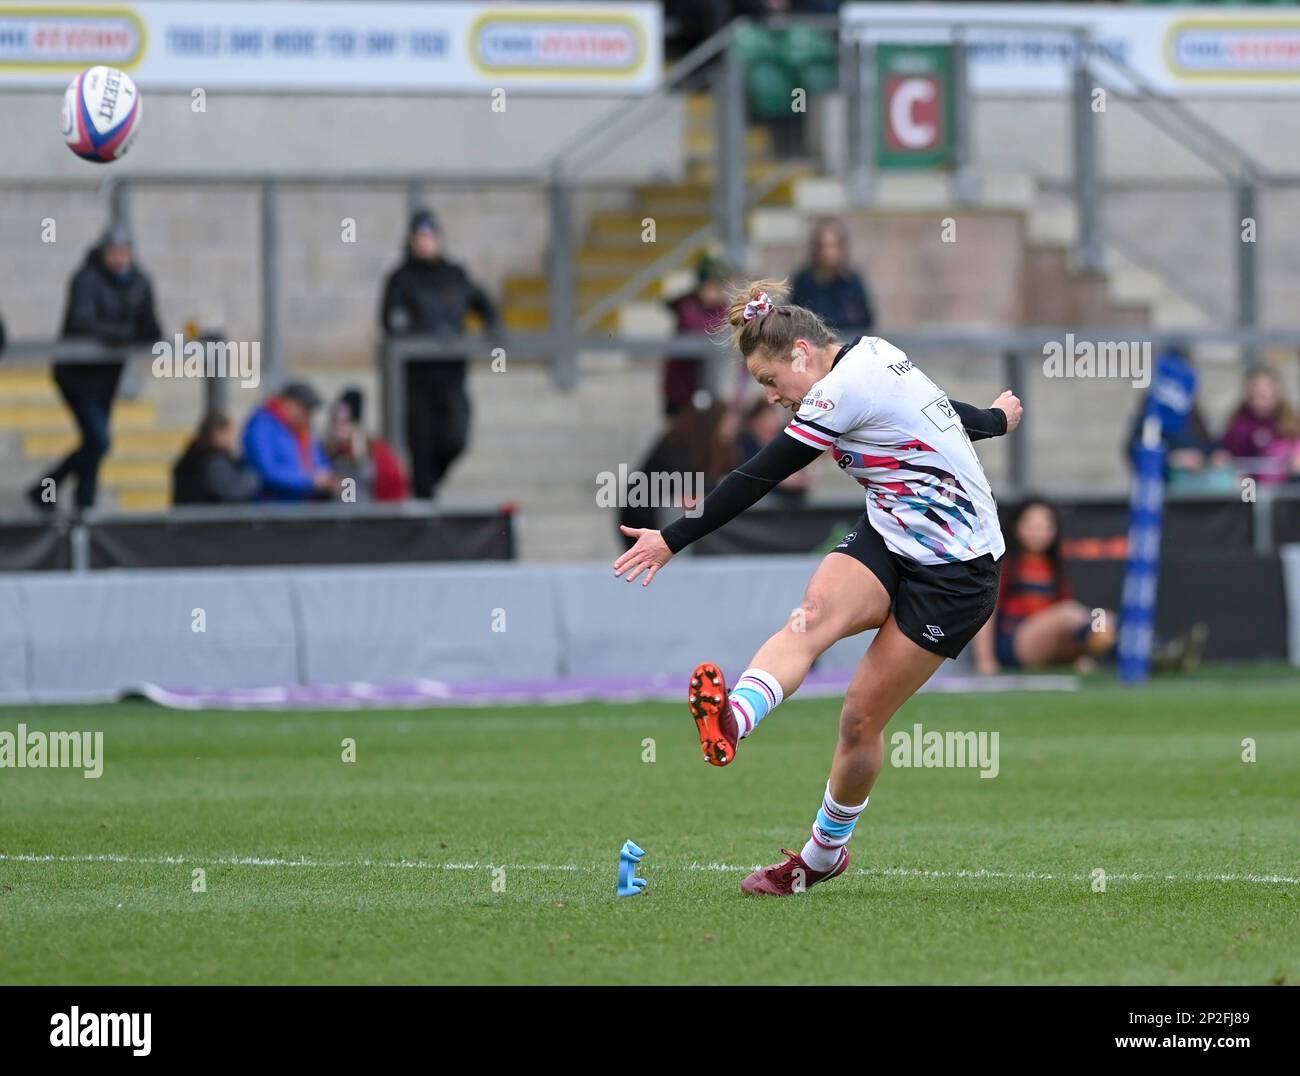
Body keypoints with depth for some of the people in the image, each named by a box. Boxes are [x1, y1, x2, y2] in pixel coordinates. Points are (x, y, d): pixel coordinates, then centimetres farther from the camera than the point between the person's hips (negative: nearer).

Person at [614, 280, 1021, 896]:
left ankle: (825, 851, 15)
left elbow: (757, 478, -19)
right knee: (814, 615, -24)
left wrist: (672, 541, -14)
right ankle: (733, 719, -51)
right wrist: (994, 418, 50)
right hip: (889, 538, 8)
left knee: (862, 718, -6)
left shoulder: (844, 389, -21)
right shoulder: (871, 354, 8)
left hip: (954, 570, -8)